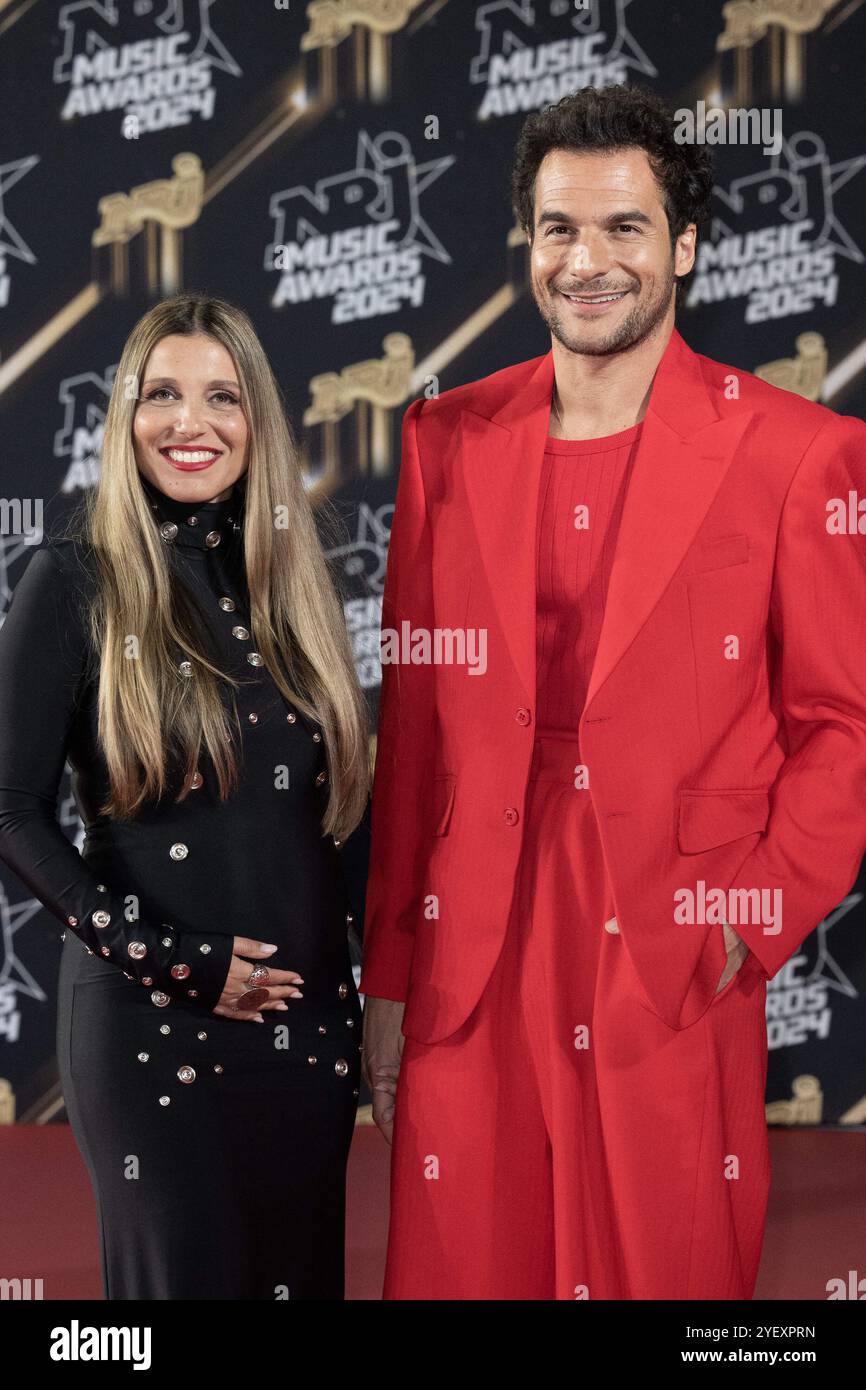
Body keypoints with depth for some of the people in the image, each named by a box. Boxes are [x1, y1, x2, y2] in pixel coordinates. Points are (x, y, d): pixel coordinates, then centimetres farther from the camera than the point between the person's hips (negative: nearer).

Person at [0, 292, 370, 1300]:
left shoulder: (284, 575, 9)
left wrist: (358, 989, 7)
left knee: (301, 1270, 11)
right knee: (188, 1271, 3)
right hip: (150, 1023, -5)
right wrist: (165, 955, -14)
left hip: (307, 1023, 5)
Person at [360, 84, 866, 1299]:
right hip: (473, 970, 3)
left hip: (679, 977, -2)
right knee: (462, 1265, 6)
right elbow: (411, 722, 10)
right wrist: (387, 981, 9)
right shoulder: (447, 442, 8)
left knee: (673, 1272, 3)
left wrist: (757, 921, -10)